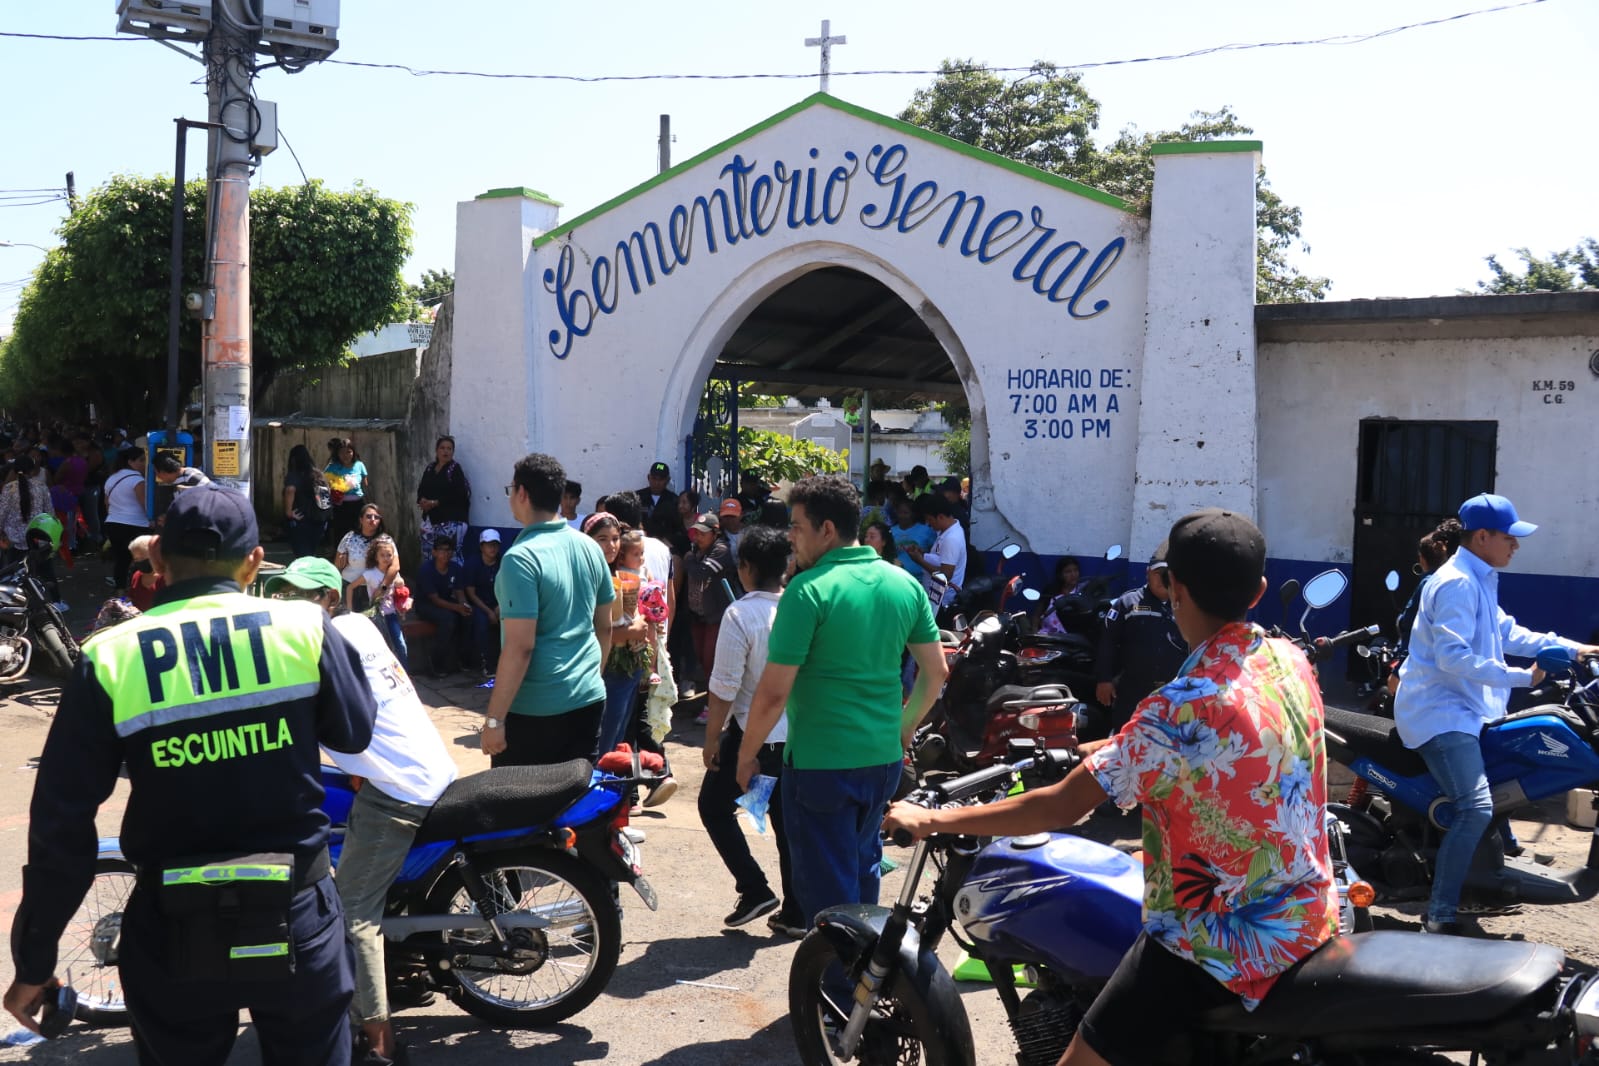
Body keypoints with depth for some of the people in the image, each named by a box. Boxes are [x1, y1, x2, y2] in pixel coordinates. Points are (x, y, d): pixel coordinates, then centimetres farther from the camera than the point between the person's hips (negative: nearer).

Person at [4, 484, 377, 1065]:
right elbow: (355, 732, 7)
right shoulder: (305, 627, -9)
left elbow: (61, 824, -8)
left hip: (175, 931, 0)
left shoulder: (109, 659, -10)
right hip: (298, 917, 0)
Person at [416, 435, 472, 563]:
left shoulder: (455, 469, -2)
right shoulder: (429, 468, 15)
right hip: (430, 519, 6)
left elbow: (459, 494, -13)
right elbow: (421, 489, 17)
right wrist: (422, 501, -6)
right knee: (427, 557, 3)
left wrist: (435, 502, -14)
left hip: (451, 520, -6)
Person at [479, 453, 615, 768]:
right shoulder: (591, 548, 5)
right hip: (589, 700, 7)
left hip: (534, 709, -6)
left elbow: (520, 647, -21)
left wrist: (494, 719, -16)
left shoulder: (521, 557, -17)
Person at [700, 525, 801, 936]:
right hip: (798, 733, 5)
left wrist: (711, 738, -5)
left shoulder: (741, 614, -18)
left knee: (714, 805, 15)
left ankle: (755, 890, 9)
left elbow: (724, 687, -17)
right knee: (788, 820, 15)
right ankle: (795, 912, 20)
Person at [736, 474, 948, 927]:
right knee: (862, 870, 25)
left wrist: (746, 755, -4)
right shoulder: (905, 584, 3)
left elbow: (774, 692, -17)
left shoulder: (809, 590, -17)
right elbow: (935, 672, 9)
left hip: (821, 763, -7)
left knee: (827, 893, 4)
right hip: (883, 757, 7)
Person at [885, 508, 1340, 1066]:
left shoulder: (1181, 710, -26)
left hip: (1227, 946, -9)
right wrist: (1119, 749, 25)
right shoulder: (1290, 660, -2)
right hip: (1312, 915, 9)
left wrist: (933, 820, -12)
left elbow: (1061, 808, -22)